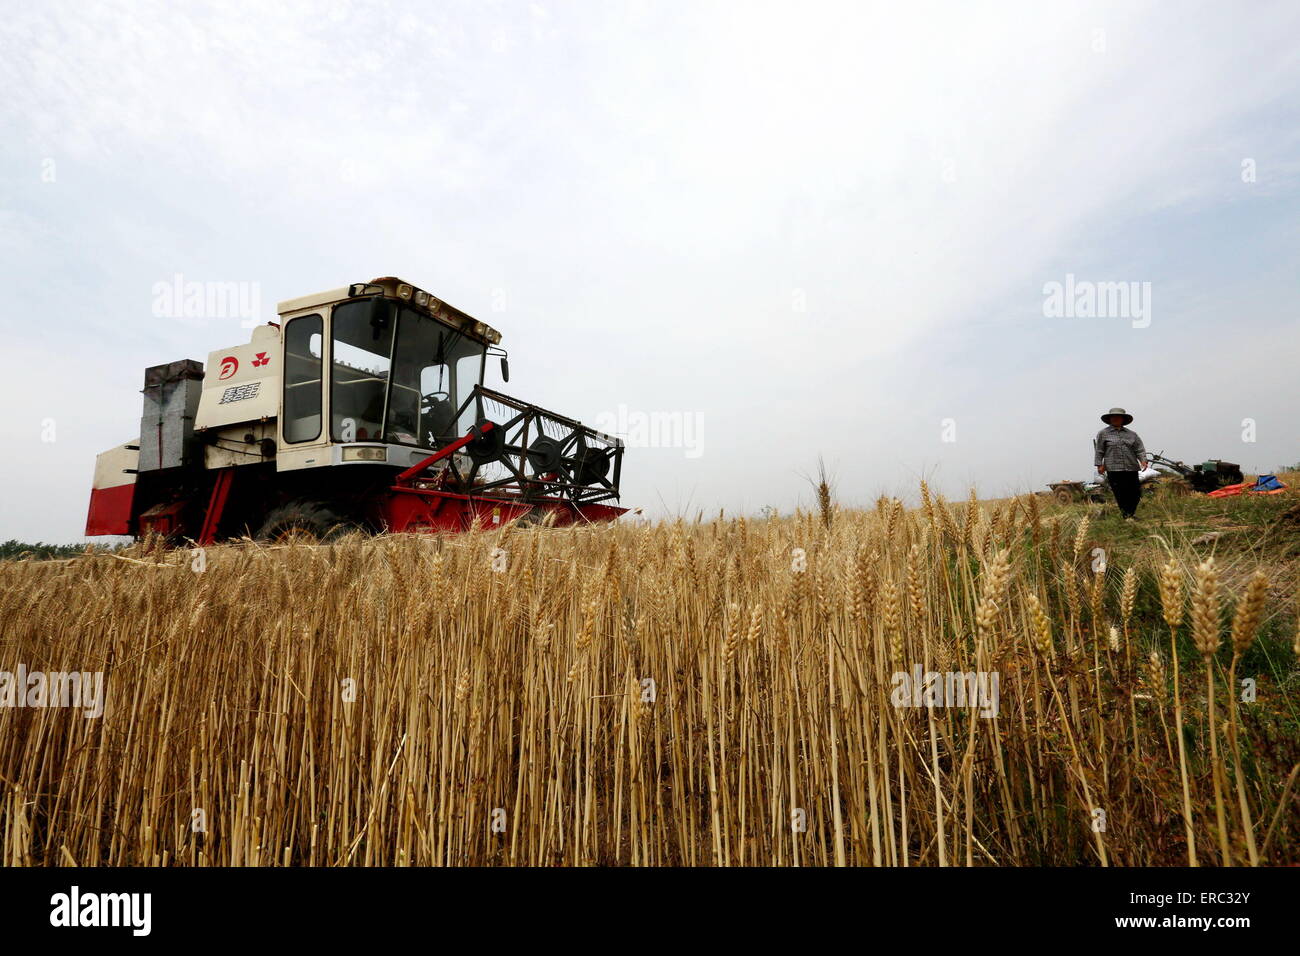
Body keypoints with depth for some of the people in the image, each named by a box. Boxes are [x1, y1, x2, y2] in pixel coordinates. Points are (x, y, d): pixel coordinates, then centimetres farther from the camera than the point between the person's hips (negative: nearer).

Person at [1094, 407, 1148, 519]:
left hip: (1131, 468, 3)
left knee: (1135, 492, 4)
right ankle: (1127, 515, 5)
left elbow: (1140, 449, 10)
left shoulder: (1132, 434, 15)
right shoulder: (1103, 433, 7)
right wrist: (1099, 465, -2)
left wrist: (1143, 460, -6)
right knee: (1120, 493, -4)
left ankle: (1132, 512, 24)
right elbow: (1099, 451, 5)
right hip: (1113, 469, -3)